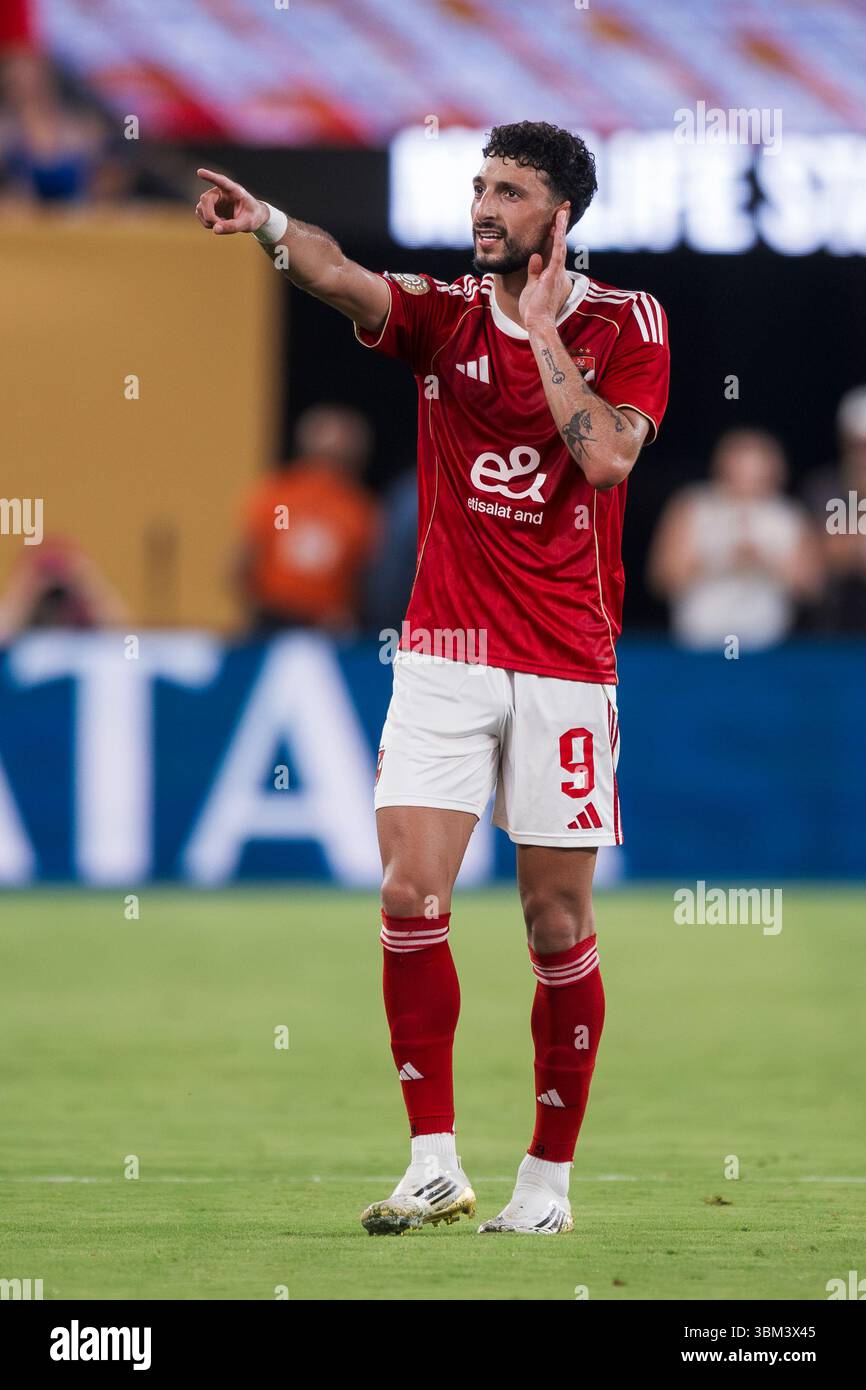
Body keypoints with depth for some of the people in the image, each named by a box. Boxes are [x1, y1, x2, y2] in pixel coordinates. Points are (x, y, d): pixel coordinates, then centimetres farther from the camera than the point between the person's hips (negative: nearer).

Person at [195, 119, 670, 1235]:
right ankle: (434, 1163, -4)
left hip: (565, 665, -1)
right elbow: (343, 279, -18)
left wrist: (543, 333, -13)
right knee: (411, 898, -10)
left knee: (557, 926, 3)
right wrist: (271, 225, -38)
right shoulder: (443, 316, 4)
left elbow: (607, 457, -16)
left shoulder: (625, 325, 1)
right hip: (444, 653, 1)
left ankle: (550, 1176, 13)